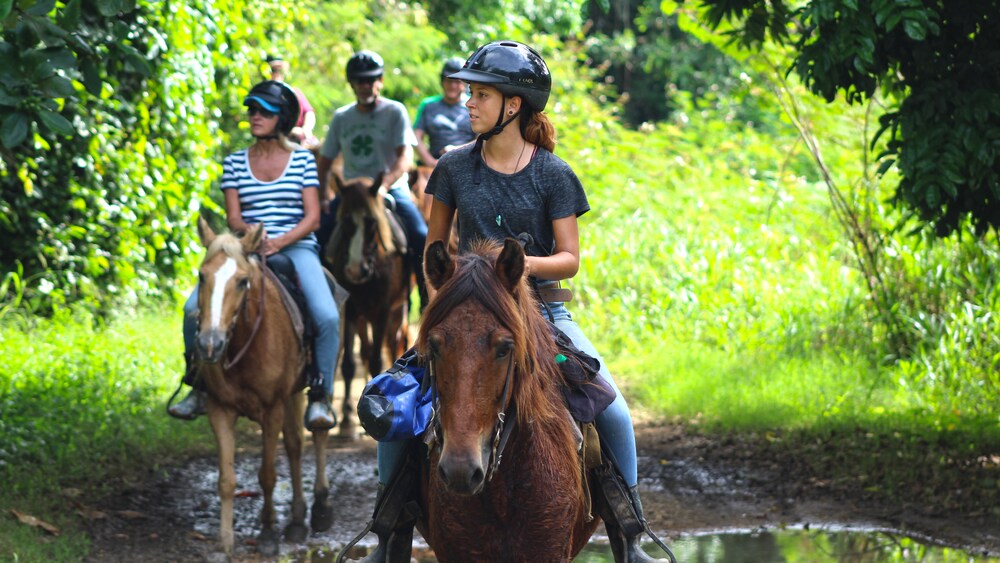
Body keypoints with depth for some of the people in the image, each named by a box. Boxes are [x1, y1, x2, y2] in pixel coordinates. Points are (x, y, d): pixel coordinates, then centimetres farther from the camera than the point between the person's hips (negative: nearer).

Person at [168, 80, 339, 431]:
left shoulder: (303, 160, 7)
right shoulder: (235, 163, 13)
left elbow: (312, 218, 0)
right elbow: (233, 218, 6)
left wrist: (279, 241, -16)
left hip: (297, 248, -2)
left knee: (327, 316, -29)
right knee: (194, 308, -20)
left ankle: (320, 396, -12)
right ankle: (198, 388, -3)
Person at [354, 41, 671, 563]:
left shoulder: (552, 174, -3)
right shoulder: (455, 167, 2)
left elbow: (570, 257, -4)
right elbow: (434, 246, 12)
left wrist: (528, 264, -24)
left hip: (540, 309, -1)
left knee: (612, 411, -16)